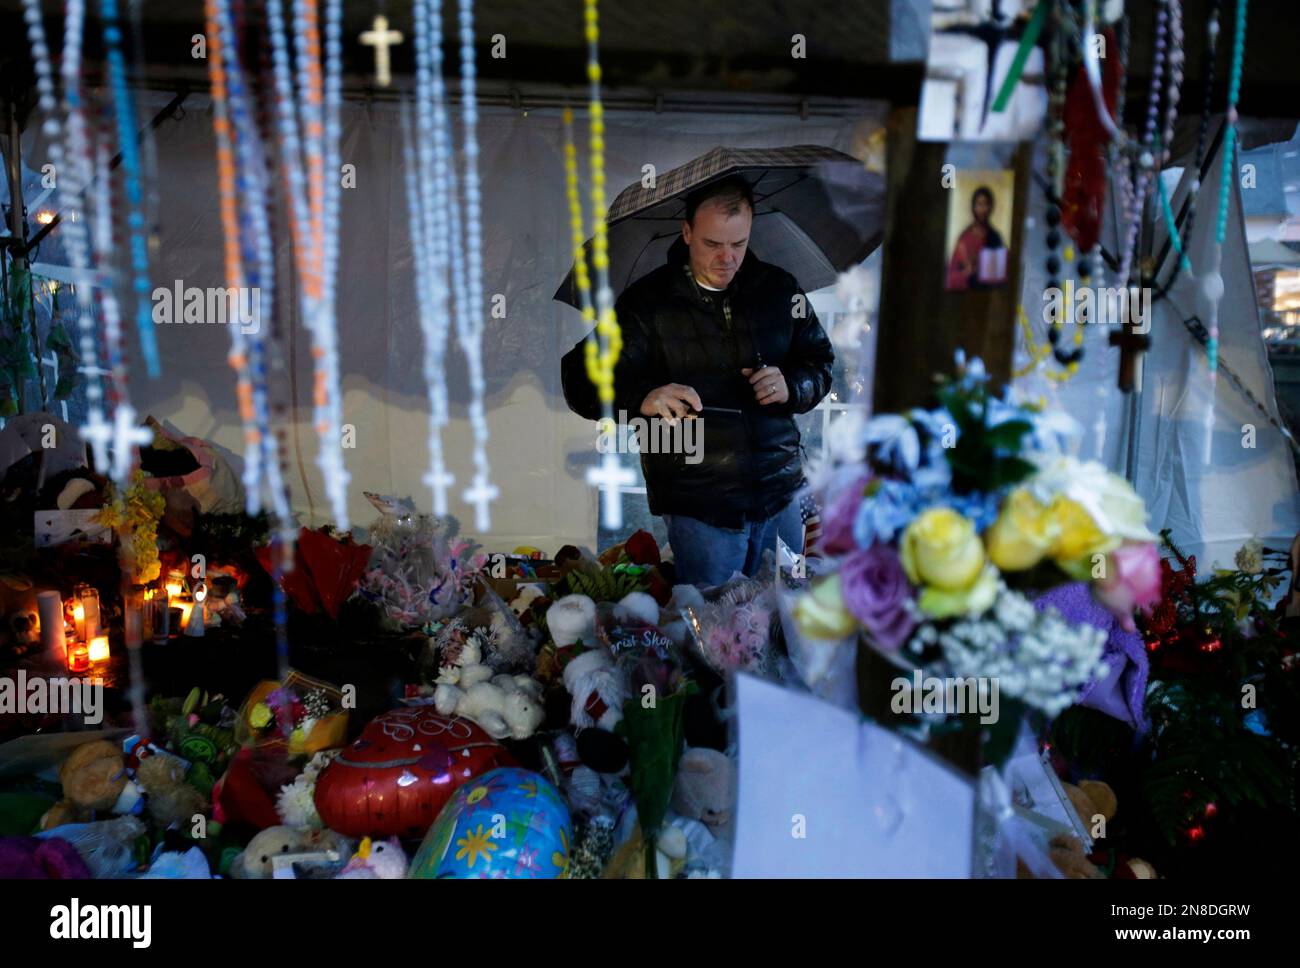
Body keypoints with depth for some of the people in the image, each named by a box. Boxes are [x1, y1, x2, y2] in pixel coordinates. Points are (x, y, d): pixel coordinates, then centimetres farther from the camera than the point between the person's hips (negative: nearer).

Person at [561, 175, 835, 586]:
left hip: (780, 494, 4)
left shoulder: (780, 288, 5)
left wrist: (791, 386, -10)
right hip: (699, 509, -3)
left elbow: (821, 363, 14)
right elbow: (581, 379, -11)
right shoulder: (648, 301, -6)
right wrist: (643, 397, -31)